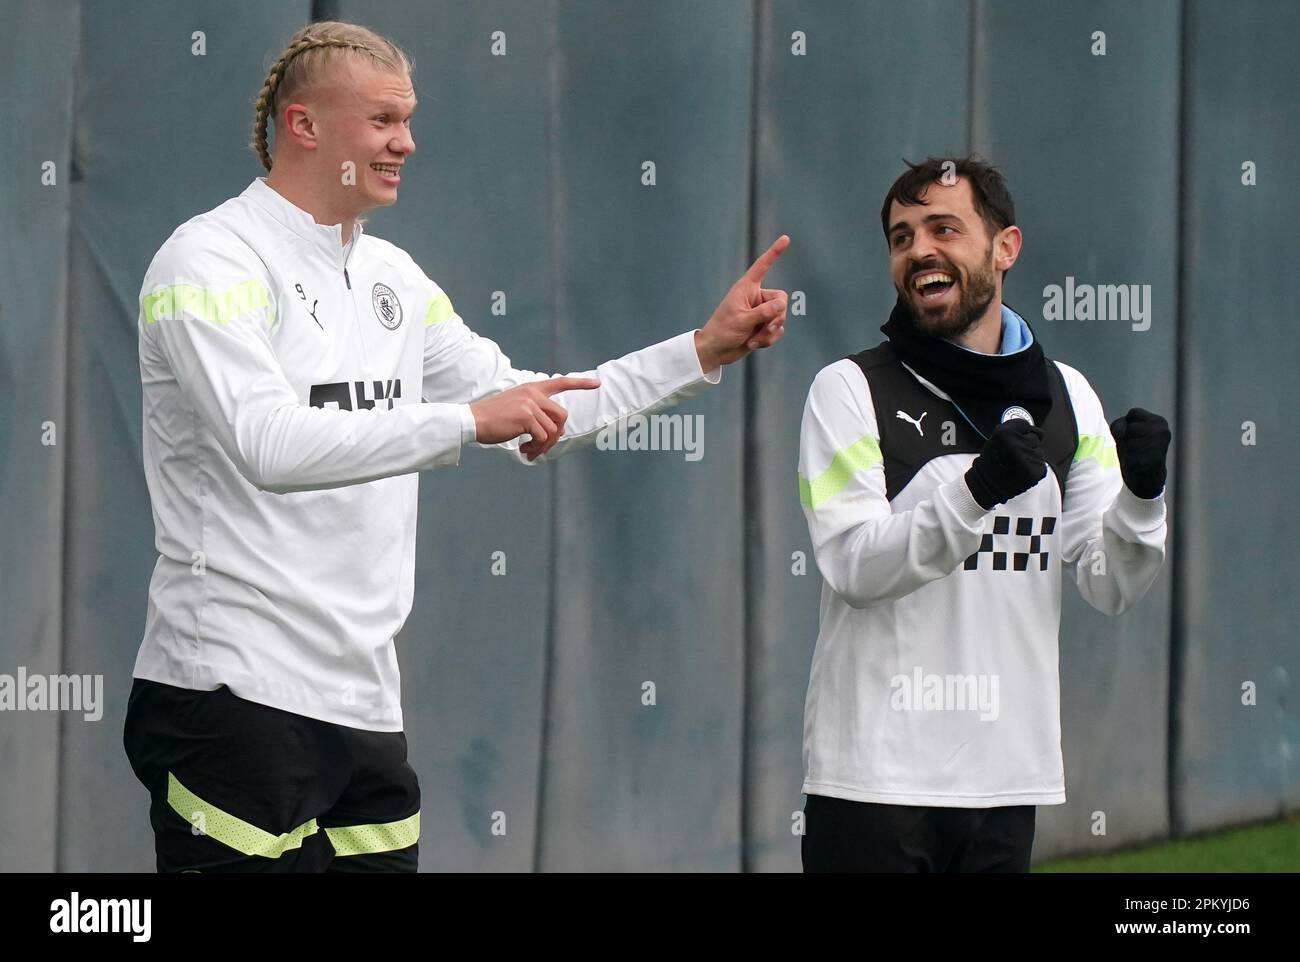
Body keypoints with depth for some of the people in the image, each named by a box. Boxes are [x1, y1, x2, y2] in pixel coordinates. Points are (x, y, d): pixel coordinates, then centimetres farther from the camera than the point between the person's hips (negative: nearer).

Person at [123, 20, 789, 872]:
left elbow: (536, 414, 23)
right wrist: (470, 420, -25)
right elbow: (271, 444, -23)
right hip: (236, 697, -8)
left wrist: (704, 352, 14)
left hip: (365, 705, 8)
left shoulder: (392, 276, 17)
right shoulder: (213, 260, -8)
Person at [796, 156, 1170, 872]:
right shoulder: (848, 390, -1)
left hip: (1007, 775, 4)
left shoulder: (1064, 397, 10)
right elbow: (853, 566, -13)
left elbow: (1112, 589, 6)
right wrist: (977, 490, -26)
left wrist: (1141, 495, -14)